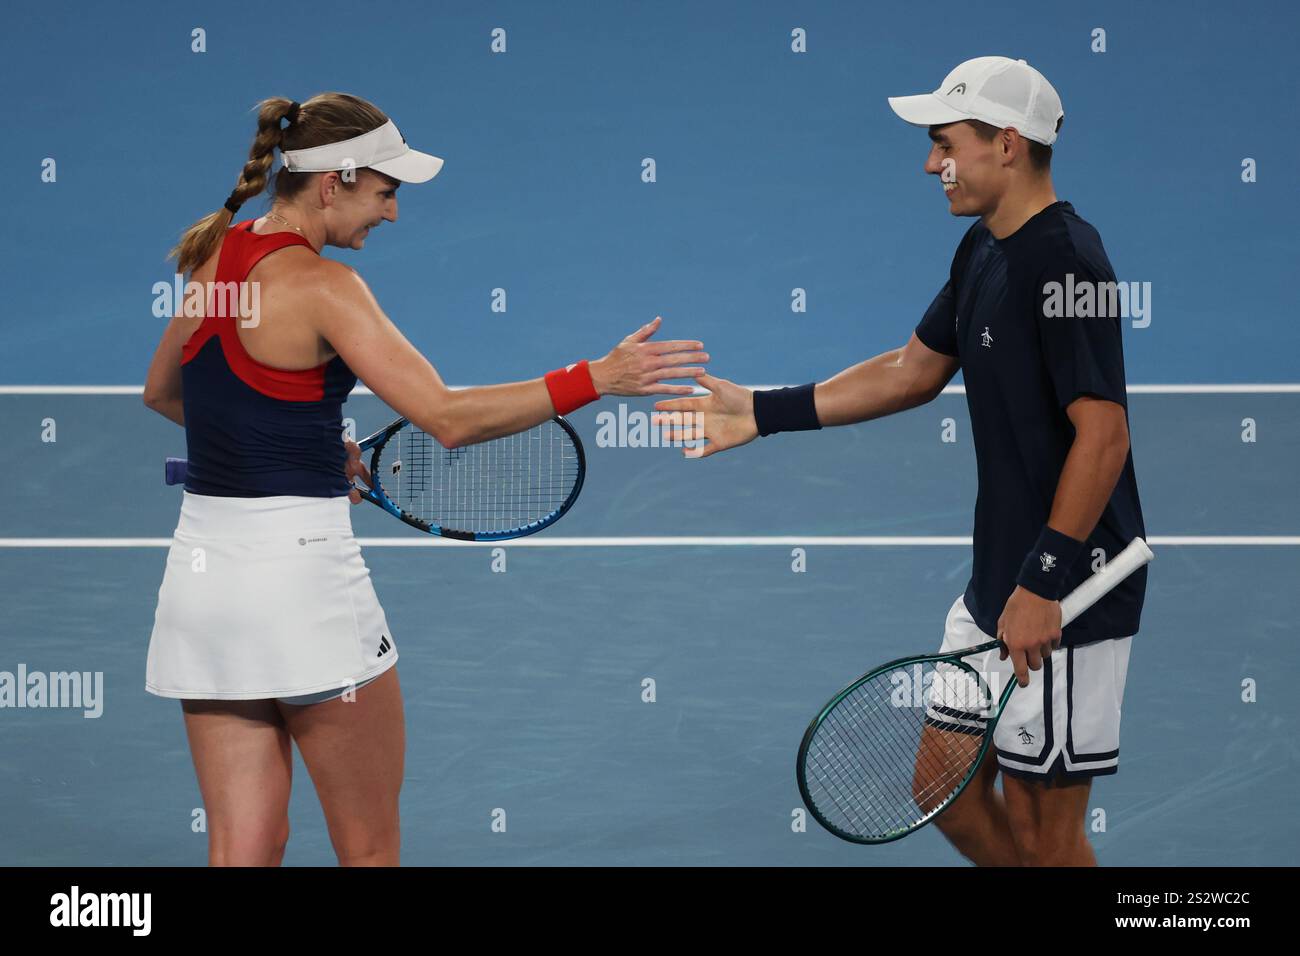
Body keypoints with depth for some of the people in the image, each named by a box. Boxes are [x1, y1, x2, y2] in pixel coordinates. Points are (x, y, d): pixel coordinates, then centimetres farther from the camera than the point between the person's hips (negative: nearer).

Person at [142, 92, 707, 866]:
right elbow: (447, 418, -23)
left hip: (202, 564, 7)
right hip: (299, 567, -7)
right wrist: (595, 379, -22)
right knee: (370, 849, 8)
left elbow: (162, 393, 25)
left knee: (245, 848, 8)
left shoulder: (212, 257, 9)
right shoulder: (320, 284, -15)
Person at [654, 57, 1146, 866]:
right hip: (995, 585, 10)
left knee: (1042, 826, -1)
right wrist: (763, 413, 17)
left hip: (1065, 595, -10)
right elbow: (914, 372, 21)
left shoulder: (1064, 261, -19)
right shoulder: (983, 251, 11)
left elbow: (1103, 434, -25)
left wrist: (1044, 584, -26)